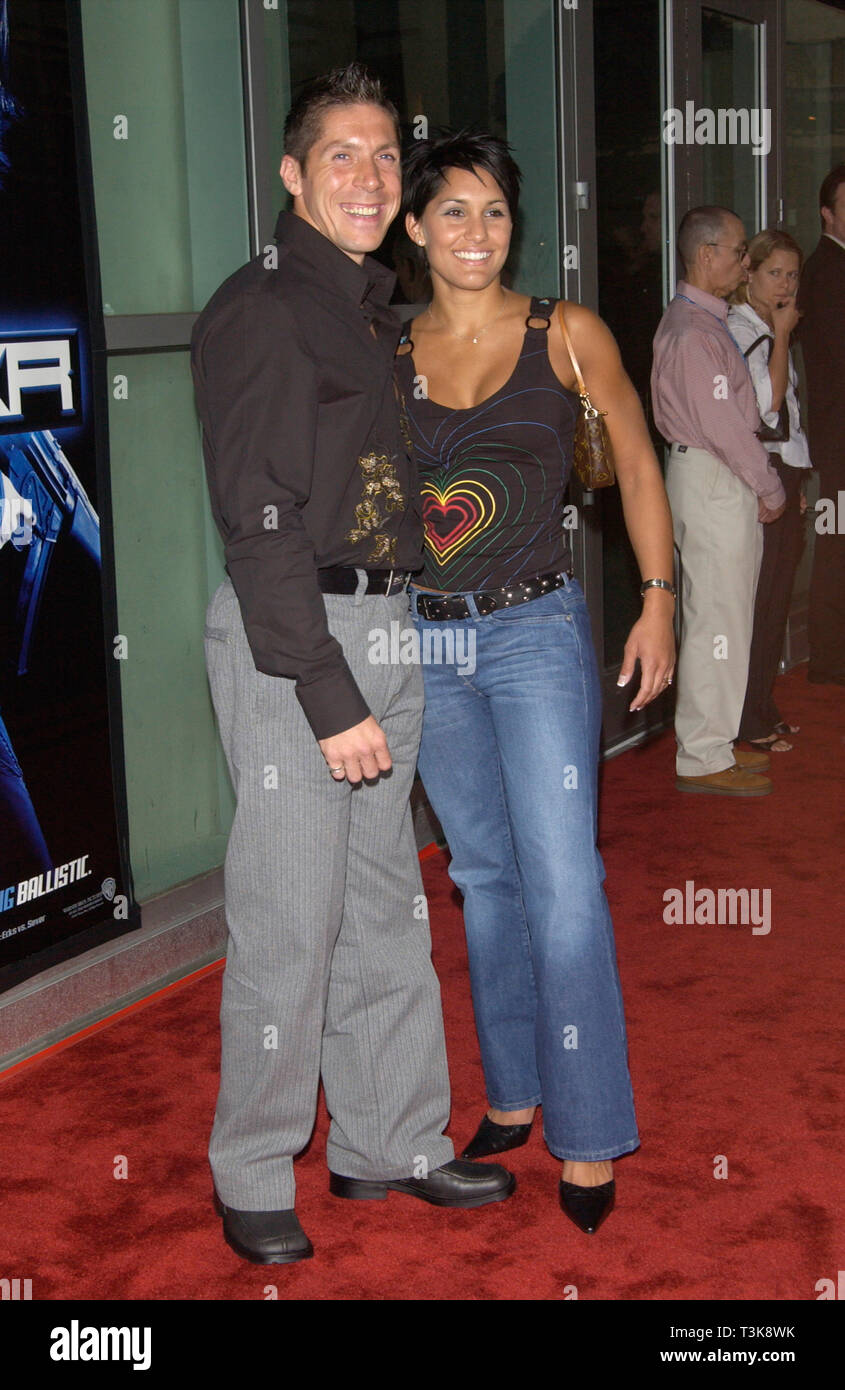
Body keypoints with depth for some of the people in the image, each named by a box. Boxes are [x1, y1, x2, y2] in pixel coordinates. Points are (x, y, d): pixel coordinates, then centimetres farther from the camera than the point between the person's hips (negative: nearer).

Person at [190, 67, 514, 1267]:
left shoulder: (374, 311, 16)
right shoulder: (259, 310, -10)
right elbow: (258, 518, -17)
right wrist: (327, 694, -20)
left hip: (385, 629, 8)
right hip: (290, 639, -8)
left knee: (383, 907, 14)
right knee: (291, 923, -3)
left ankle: (389, 1139, 27)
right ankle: (252, 1179, 13)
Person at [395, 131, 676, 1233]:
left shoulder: (567, 334, -1)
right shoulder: (385, 354, 6)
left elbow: (636, 464, 6)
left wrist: (658, 601, -1)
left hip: (537, 632, -3)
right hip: (426, 642, 3)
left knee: (562, 887, -7)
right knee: (485, 878, 12)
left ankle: (588, 1134, 5)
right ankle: (514, 1094, 27)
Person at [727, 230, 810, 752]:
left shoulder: (768, 332, 18)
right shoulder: (737, 329, -10)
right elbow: (766, 401, -21)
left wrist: (795, 484, 20)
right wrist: (782, 335, -13)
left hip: (782, 477, 9)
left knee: (776, 597, 11)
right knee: (758, 598, -7)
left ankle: (764, 709, 19)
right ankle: (748, 720, 0)